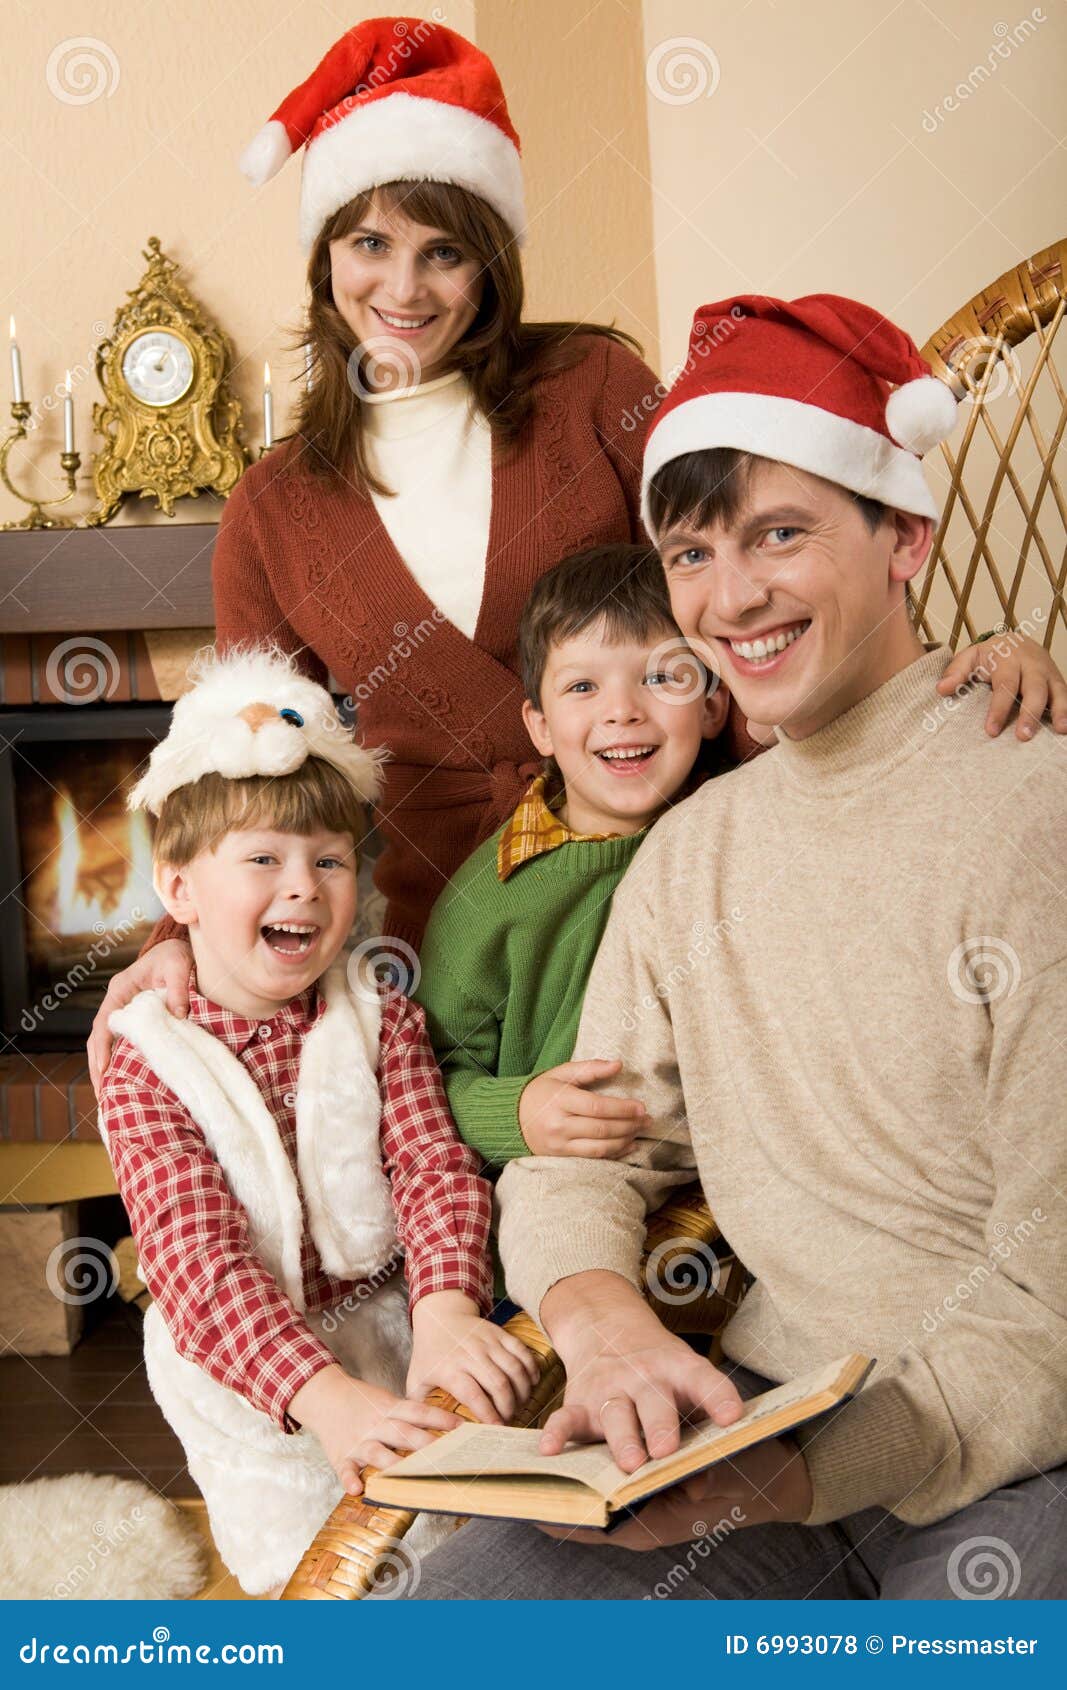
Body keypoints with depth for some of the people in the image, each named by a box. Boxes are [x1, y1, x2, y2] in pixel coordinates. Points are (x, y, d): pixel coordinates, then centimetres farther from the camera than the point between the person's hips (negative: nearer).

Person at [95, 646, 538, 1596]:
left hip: (401, 1348, 3)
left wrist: (448, 1310, -33)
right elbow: (197, 1261, -21)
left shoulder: (383, 1023, 2)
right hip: (258, 1400, -3)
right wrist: (324, 1394, -37)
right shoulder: (146, 1078, -9)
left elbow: (436, 1170, -11)